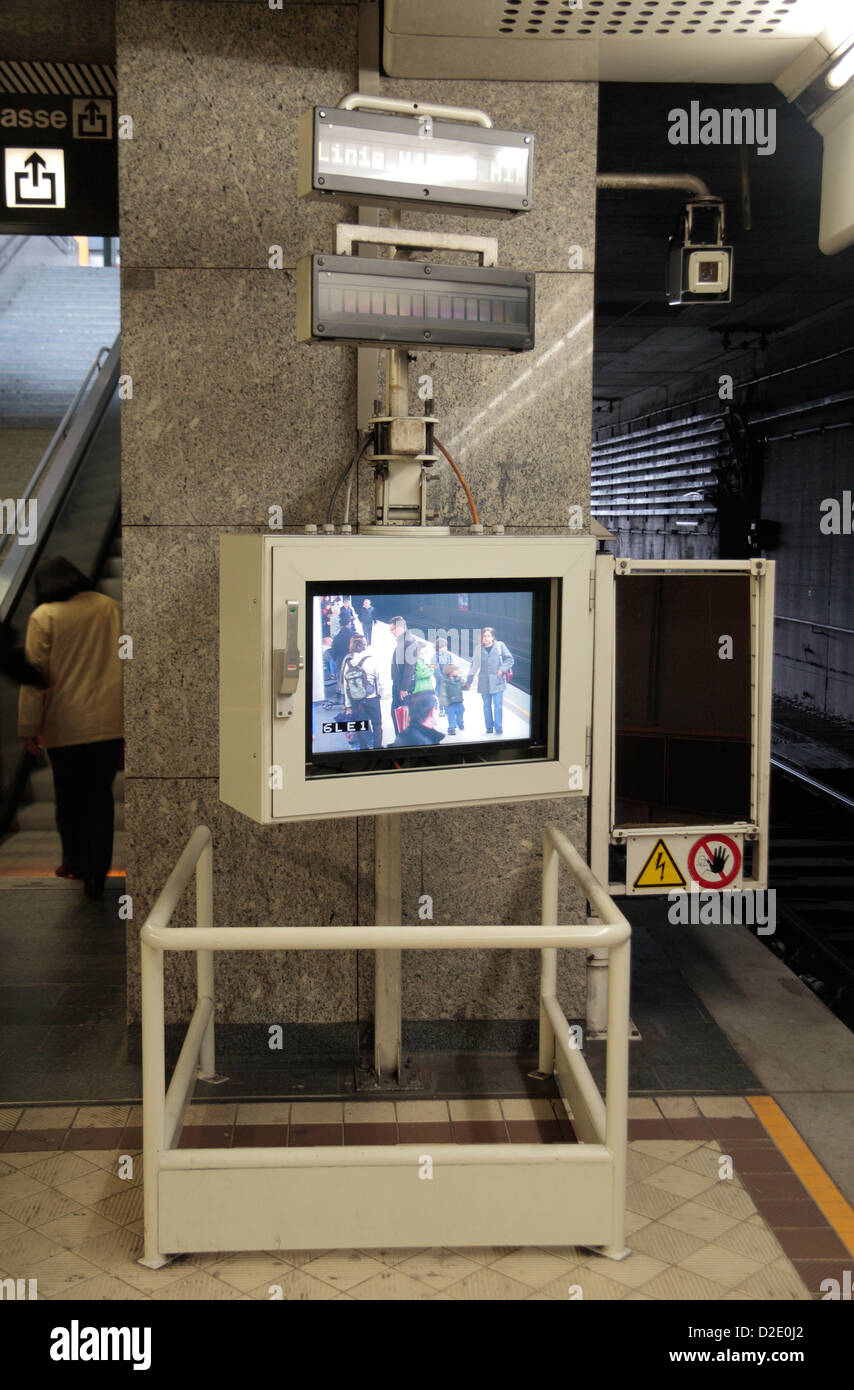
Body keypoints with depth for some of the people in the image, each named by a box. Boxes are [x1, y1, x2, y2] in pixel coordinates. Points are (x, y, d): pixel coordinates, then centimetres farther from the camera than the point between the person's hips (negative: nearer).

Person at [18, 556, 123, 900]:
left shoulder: (44, 616, -7)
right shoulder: (110, 607, 5)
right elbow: (126, 663, 10)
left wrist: (29, 726, -1)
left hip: (66, 724, -3)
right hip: (110, 722, 3)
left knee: (69, 795, 16)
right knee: (100, 795, 8)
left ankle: (75, 860, 31)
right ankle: (96, 875, 7)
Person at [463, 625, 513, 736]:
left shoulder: (500, 646, 2)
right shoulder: (479, 649, 8)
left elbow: (509, 659, 5)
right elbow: (474, 666, 14)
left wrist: (502, 669, -11)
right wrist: (469, 682, 13)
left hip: (497, 681, -3)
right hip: (484, 682, 3)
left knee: (498, 705, -6)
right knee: (487, 706, 7)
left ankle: (499, 728, 0)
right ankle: (489, 728, 16)